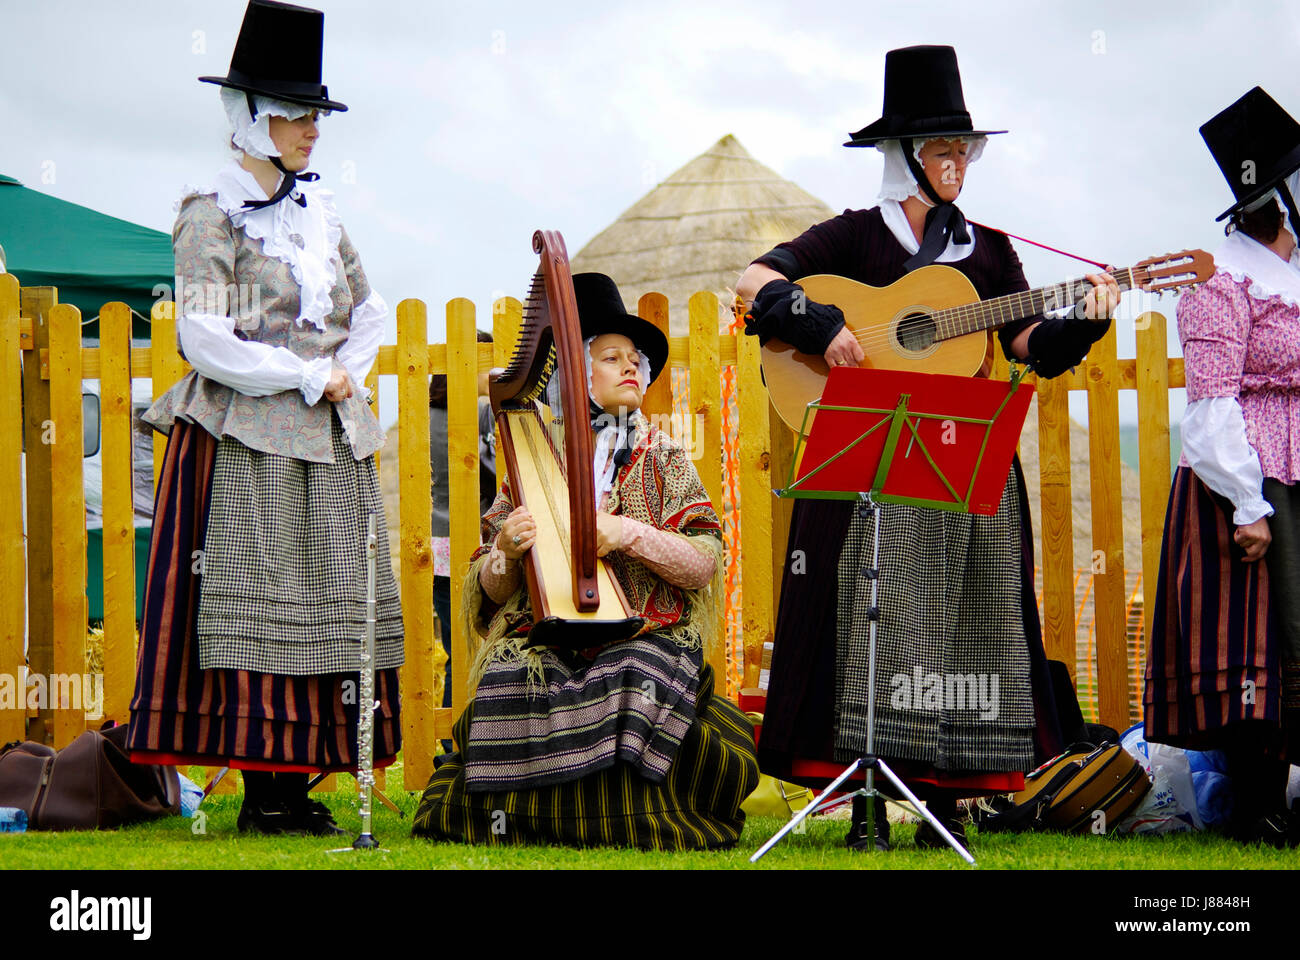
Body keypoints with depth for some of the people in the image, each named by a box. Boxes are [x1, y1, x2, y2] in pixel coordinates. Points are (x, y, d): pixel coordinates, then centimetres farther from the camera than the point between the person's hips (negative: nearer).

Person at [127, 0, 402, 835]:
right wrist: (311, 378, -11)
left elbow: (368, 313, 23)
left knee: (329, 595, 3)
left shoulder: (319, 211, 15)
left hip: (327, 436, 7)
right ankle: (263, 789, -4)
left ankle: (298, 782, 7)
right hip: (244, 436, -7)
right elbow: (205, 338, -13)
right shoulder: (213, 214, -4)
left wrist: (346, 374, 3)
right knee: (258, 597, -7)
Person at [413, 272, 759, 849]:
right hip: (543, 643, 1)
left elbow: (705, 565, -1)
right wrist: (505, 553, -14)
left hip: (645, 637, 0)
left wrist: (630, 533, -17)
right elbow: (491, 591, 10)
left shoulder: (663, 462, 12)